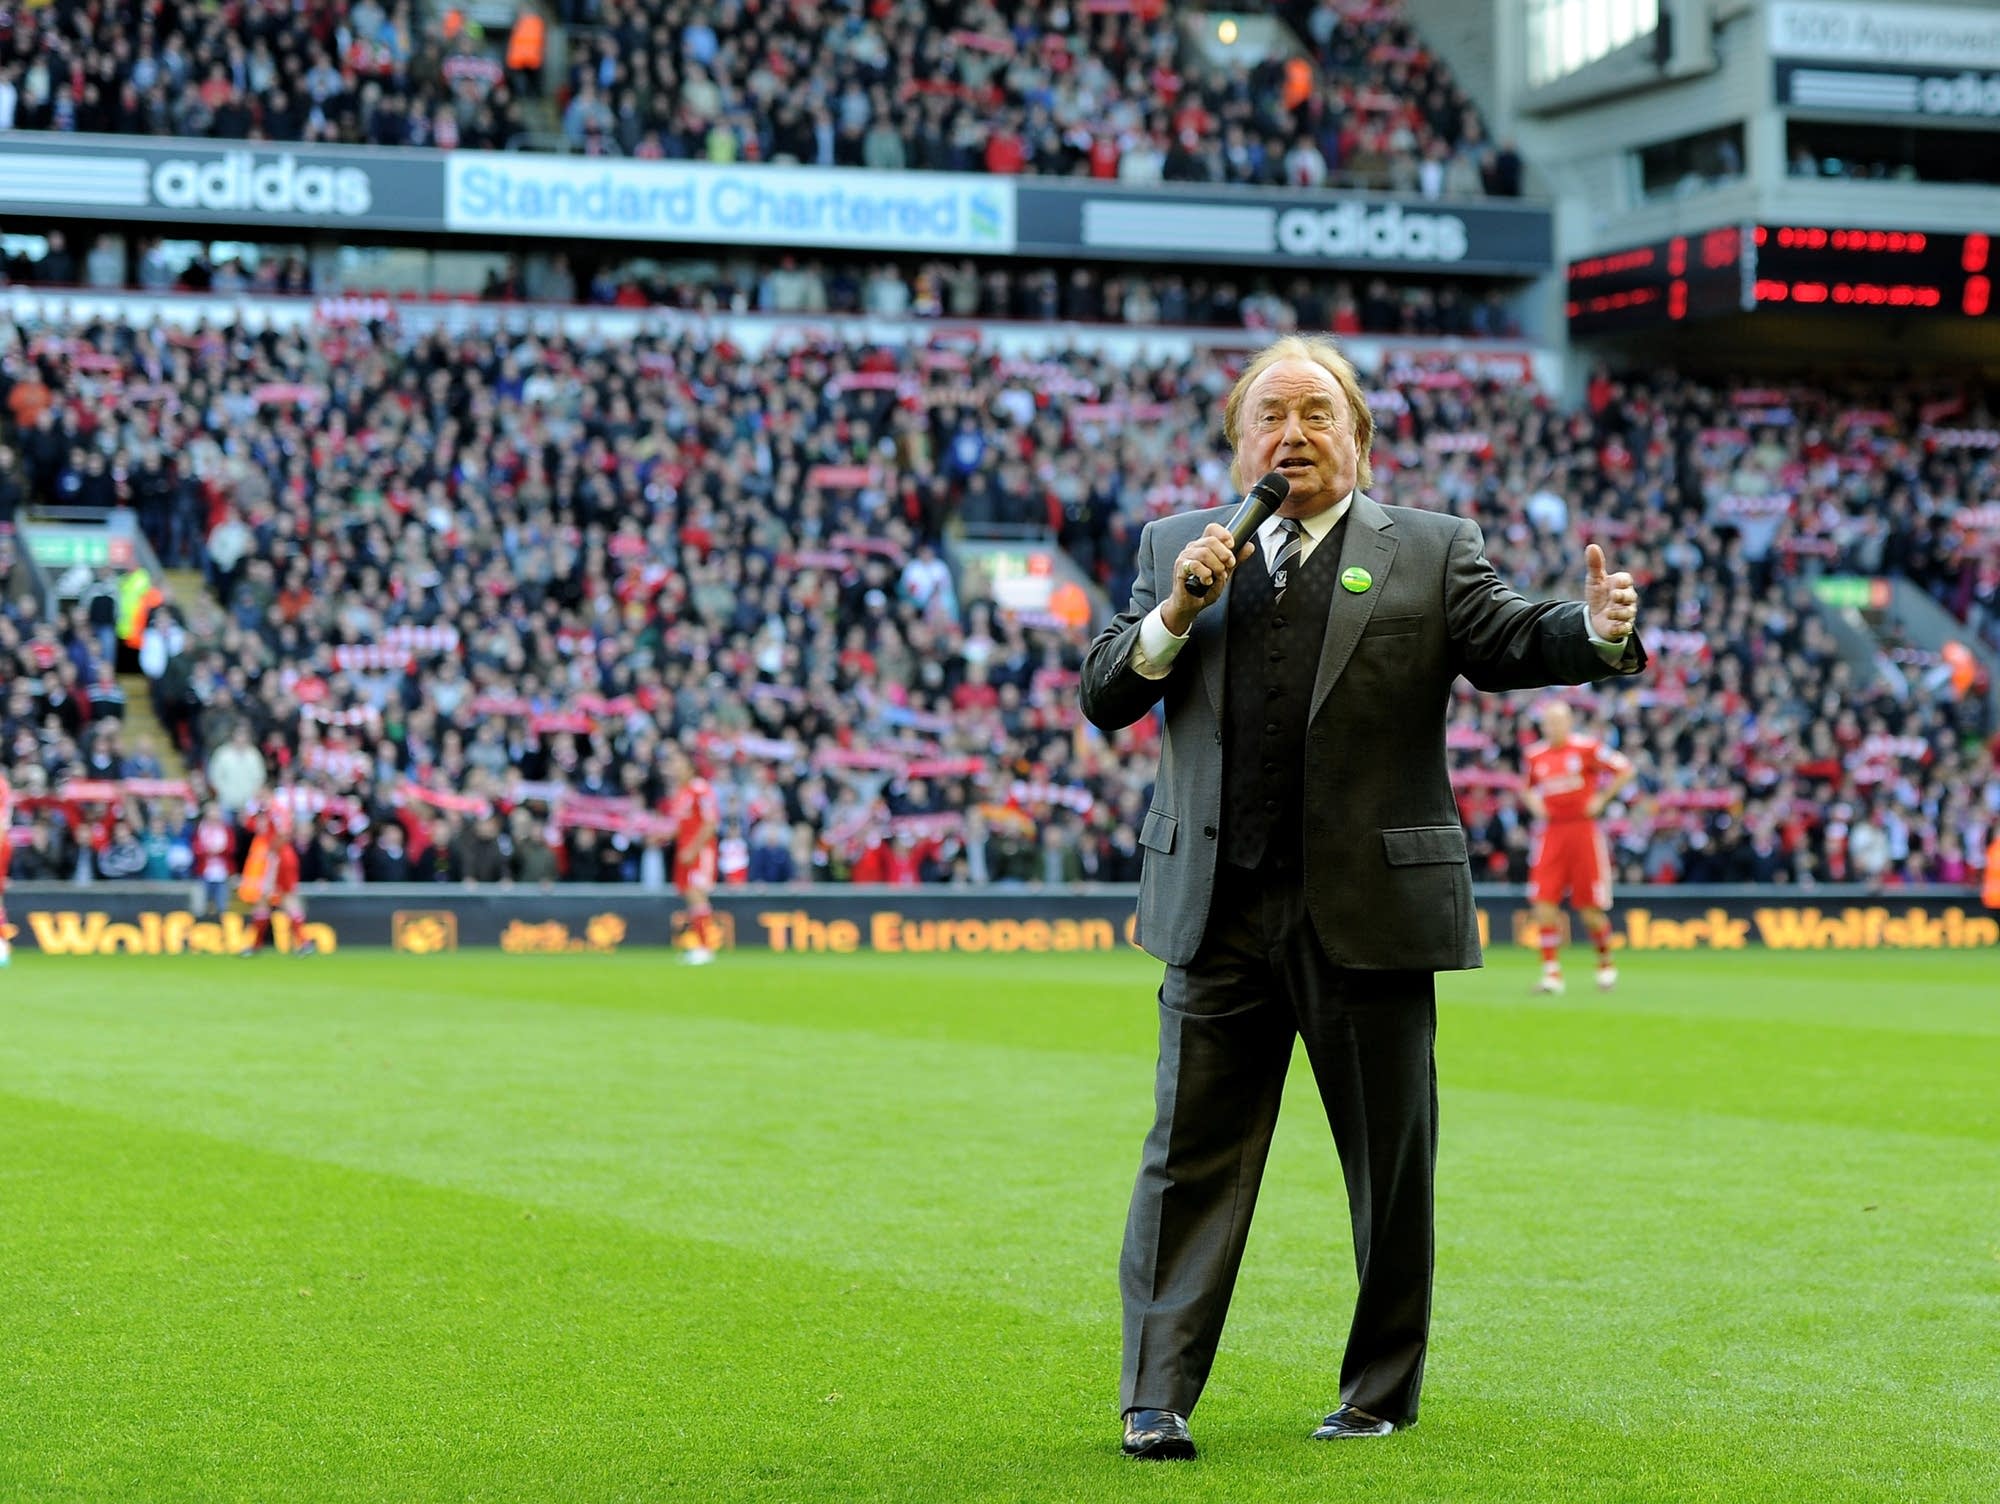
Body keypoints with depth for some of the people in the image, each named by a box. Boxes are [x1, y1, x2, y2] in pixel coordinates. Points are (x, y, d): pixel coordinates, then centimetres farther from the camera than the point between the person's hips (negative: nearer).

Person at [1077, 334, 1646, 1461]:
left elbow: (1510, 642, -7)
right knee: (1192, 1154, 0)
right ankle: (1157, 1399, 2)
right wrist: (1174, 615, -8)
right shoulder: (1177, 546, 13)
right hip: (1216, 907, 1)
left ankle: (1381, 1393, 21)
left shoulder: (1431, 551, 7)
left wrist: (1600, 630, -28)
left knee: (1391, 1166, 7)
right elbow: (1102, 695, 9)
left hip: (1370, 906, -1)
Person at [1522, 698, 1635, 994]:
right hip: (1551, 833, 3)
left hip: (1583, 831, -3)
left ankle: (1605, 961, 23)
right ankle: (1552, 971, -3)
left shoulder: (1587, 748, -4)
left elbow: (1625, 770, 1)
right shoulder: (1536, 755, 9)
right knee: (1544, 902, -8)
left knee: (1590, 908, -1)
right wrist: (1533, 804, 6)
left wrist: (1601, 798, -4)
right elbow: (1527, 788, 26)